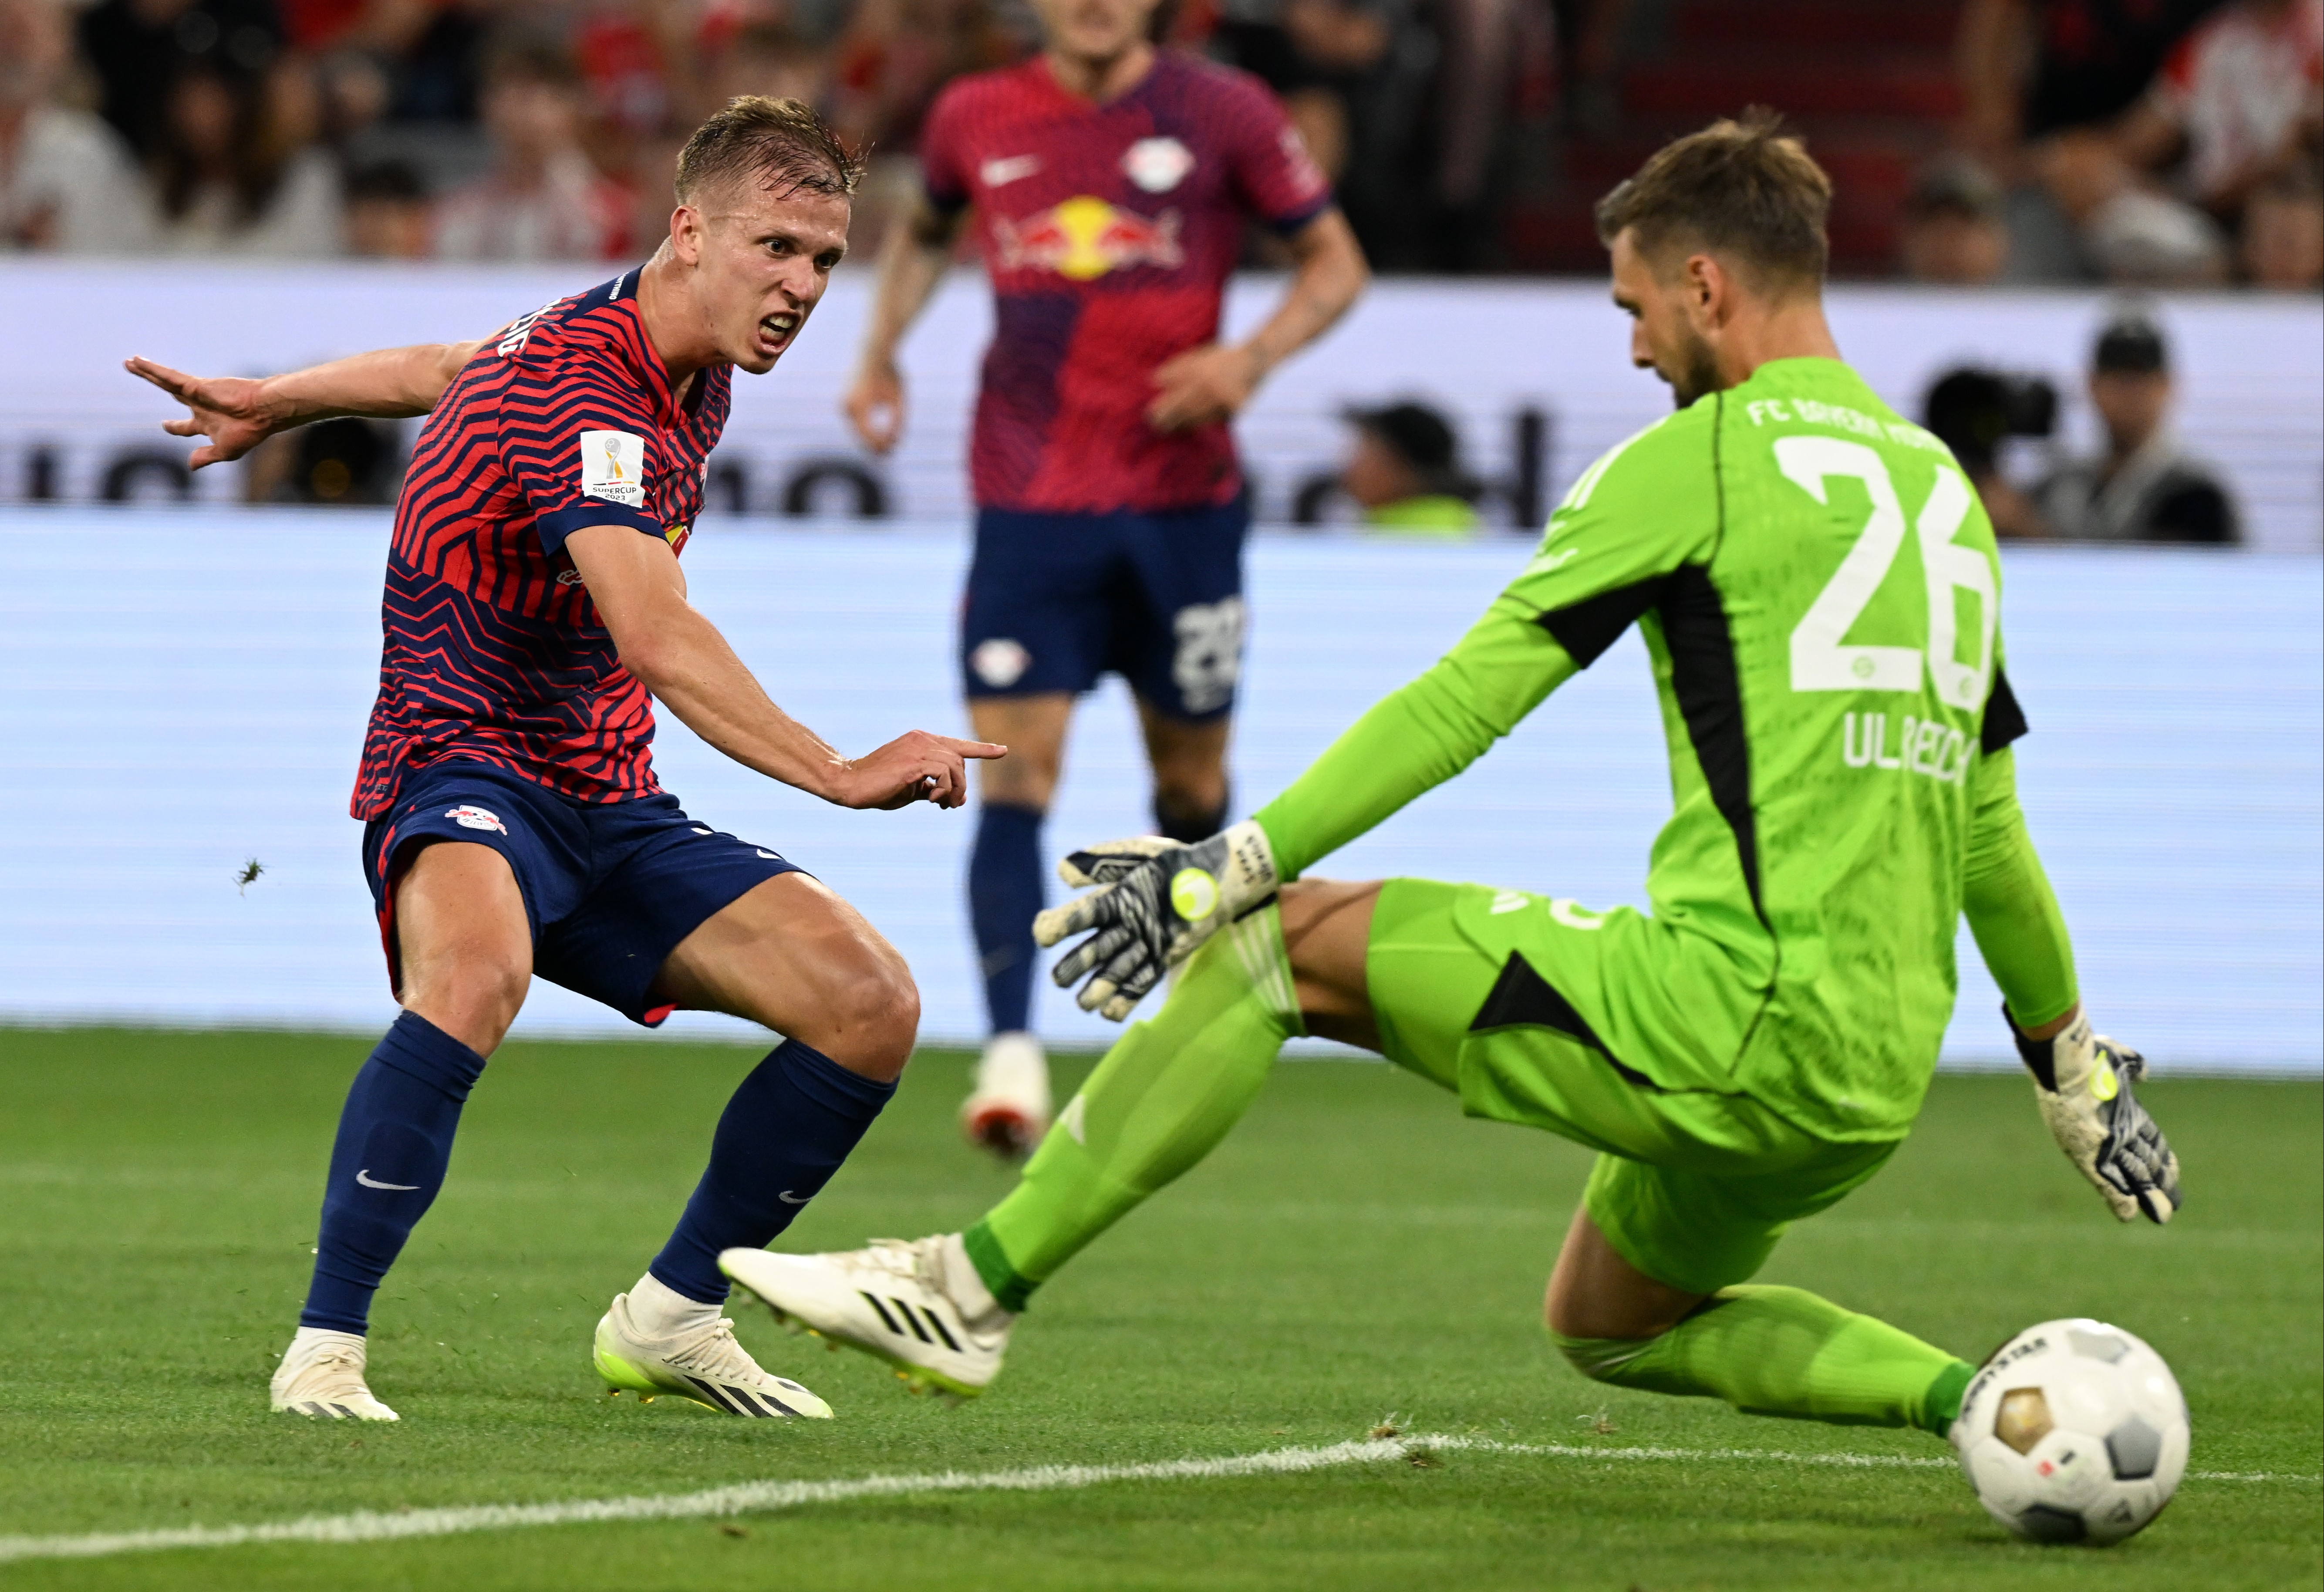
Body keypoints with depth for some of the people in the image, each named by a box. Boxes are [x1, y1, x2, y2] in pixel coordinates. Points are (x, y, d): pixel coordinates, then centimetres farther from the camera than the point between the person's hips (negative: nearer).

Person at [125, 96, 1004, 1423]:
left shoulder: (689, 371, 7)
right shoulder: (585, 398, -24)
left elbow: (454, 370, 26)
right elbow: (660, 641, -40)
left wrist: (277, 404, 40)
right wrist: (840, 775, -51)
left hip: (607, 804, 9)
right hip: (465, 776, -9)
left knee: (872, 1005, -6)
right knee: (477, 970, -42)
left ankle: (670, 1316, 10)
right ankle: (325, 1347, -33)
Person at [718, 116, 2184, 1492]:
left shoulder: (1706, 456, -4)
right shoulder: (1943, 489, 19)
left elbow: (1464, 702, -8)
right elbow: (1994, 837, 27)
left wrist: (1228, 866, -7)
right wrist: (2076, 1064, 37)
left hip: (1733, 1014, -8)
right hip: (1883, 1075, 8)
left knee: (1279, 944, -2)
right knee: (1609, 1325, 28)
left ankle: (970, 1288, -5)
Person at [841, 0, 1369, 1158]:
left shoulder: (1220, 114, 0)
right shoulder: (975, 120, 6)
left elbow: (1334, 264, 6)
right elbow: (926, 231, 28)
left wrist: (1250, 358, -11)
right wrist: (881, 353, 15)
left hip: (1184, 501, 0)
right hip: (1027, 506, 0)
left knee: (1191, 779, 9)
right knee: (1015, 768, -14)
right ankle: (1010, 1052, -20)